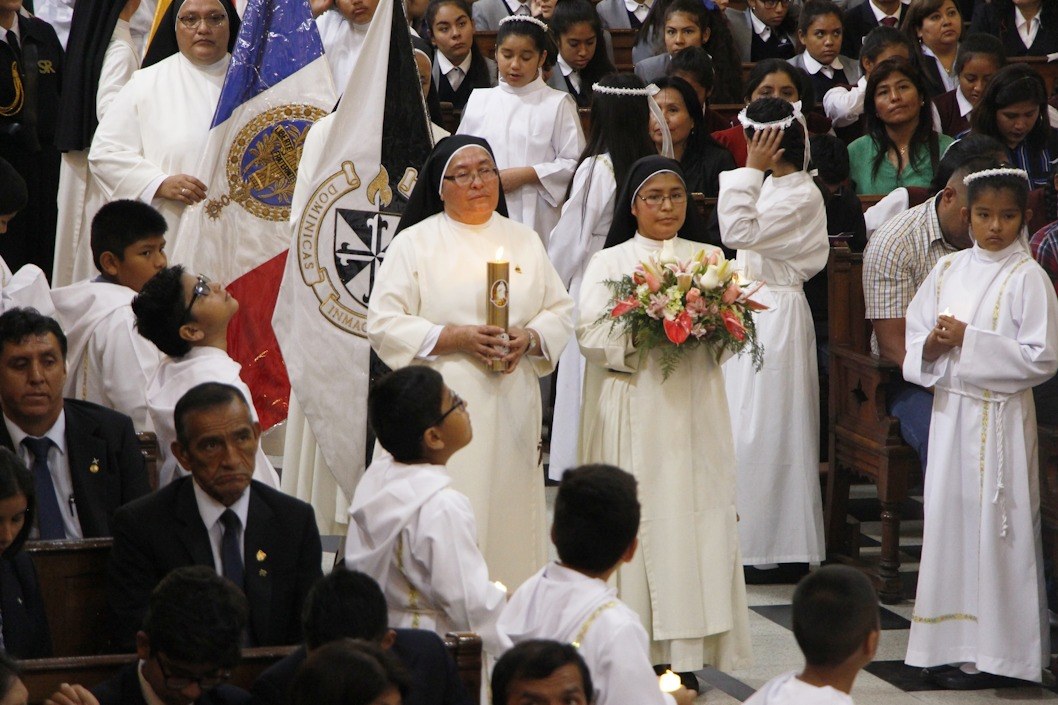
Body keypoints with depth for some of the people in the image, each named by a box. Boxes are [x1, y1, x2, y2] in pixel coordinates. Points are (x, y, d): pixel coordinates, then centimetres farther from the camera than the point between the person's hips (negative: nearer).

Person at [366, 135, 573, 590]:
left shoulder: (524, 242, 17)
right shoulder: (414, 243, 4)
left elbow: (560, 310, 15)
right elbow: (384, 323, -3)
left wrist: (529, 338, -7)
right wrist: (455, 338, -14)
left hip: (511, 408, 4)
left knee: (508, 512, 1)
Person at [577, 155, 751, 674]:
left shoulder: (708, 259, 16)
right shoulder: (609, 262, 7)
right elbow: (590, 334, -5)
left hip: (694, 410, 2)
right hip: (632, 413, -2)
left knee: (694, 514, -3)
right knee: (636, 519, -6)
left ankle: (686, 651, -2)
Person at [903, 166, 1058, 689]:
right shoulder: (948, 270, 9)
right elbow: (913, 340, 12)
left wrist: (969, 342, -16)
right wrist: (932, 346, -11)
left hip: (1001, 420, -5)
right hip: (949, 411, 6)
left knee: (993, 528, -4)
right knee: (948, 520, 7)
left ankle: (995, 654, 2)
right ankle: (955, 643, 16)